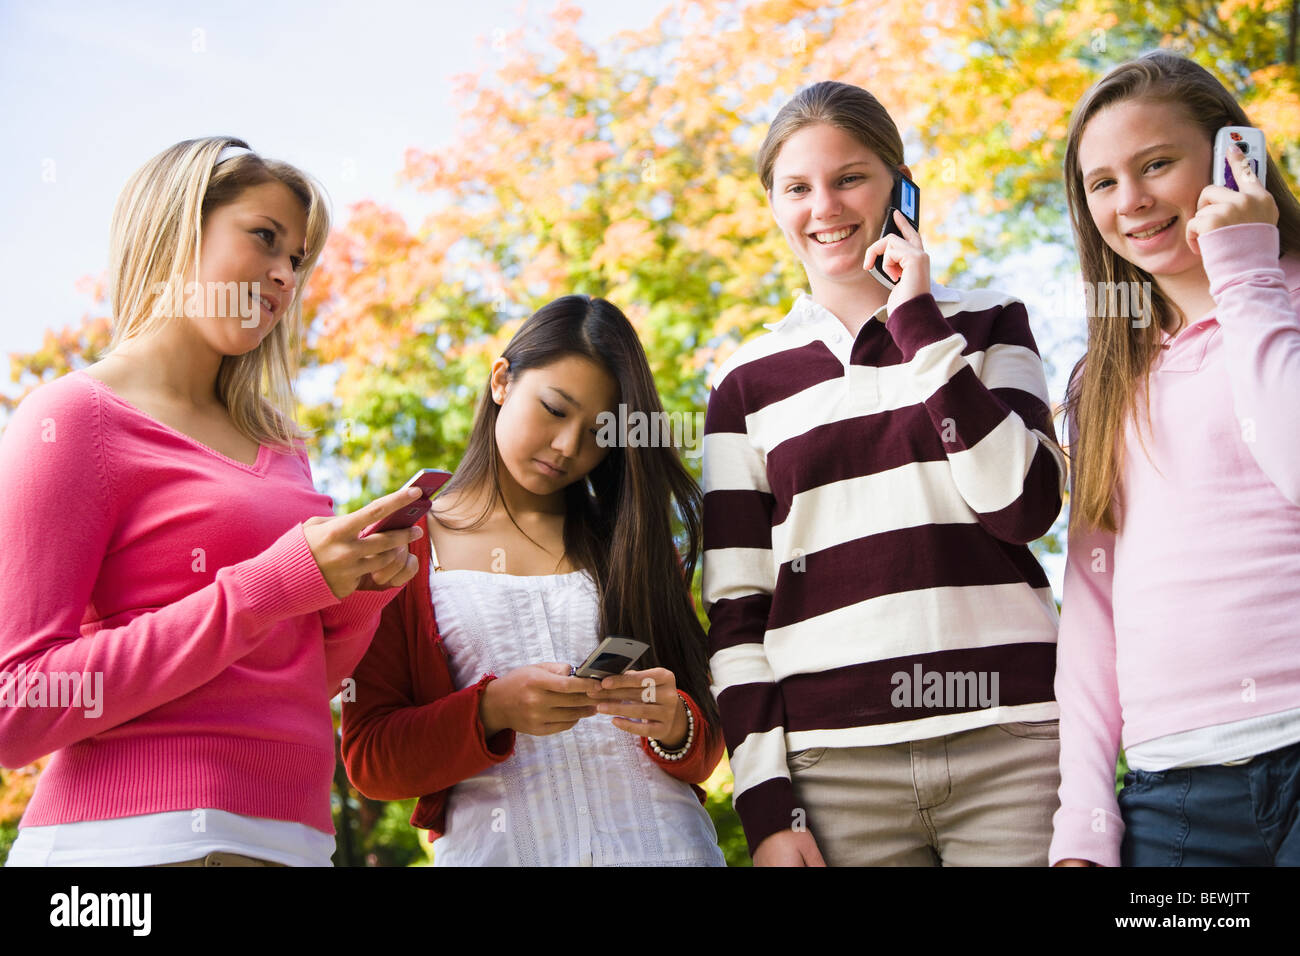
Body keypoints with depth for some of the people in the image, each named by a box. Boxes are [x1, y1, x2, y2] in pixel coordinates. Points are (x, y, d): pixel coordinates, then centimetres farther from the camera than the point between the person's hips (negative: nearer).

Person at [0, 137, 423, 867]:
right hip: (139, 835, -6)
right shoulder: (73, 417, -5)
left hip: (292, 836, 7)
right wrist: (274, 585, -18)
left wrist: (363, 589, -1)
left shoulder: (279, 448, 14)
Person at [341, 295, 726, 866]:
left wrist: (673, 726, -10)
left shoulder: (631, 542, 15)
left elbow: (707, 747, 11)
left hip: (663, 839, 1)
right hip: (495, 844, 0)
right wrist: (492, 709, -14)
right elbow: (368, 756, 1)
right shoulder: (403, 551, 9)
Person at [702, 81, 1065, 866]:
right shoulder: (748, 385, 10)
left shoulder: (989, 323, 9)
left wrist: (920, 325, -6)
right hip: (838, 764, 1)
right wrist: (767, 806, -1)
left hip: (1010, 744, 0)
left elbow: (1024, 505, -7)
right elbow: (735, 610, 6)